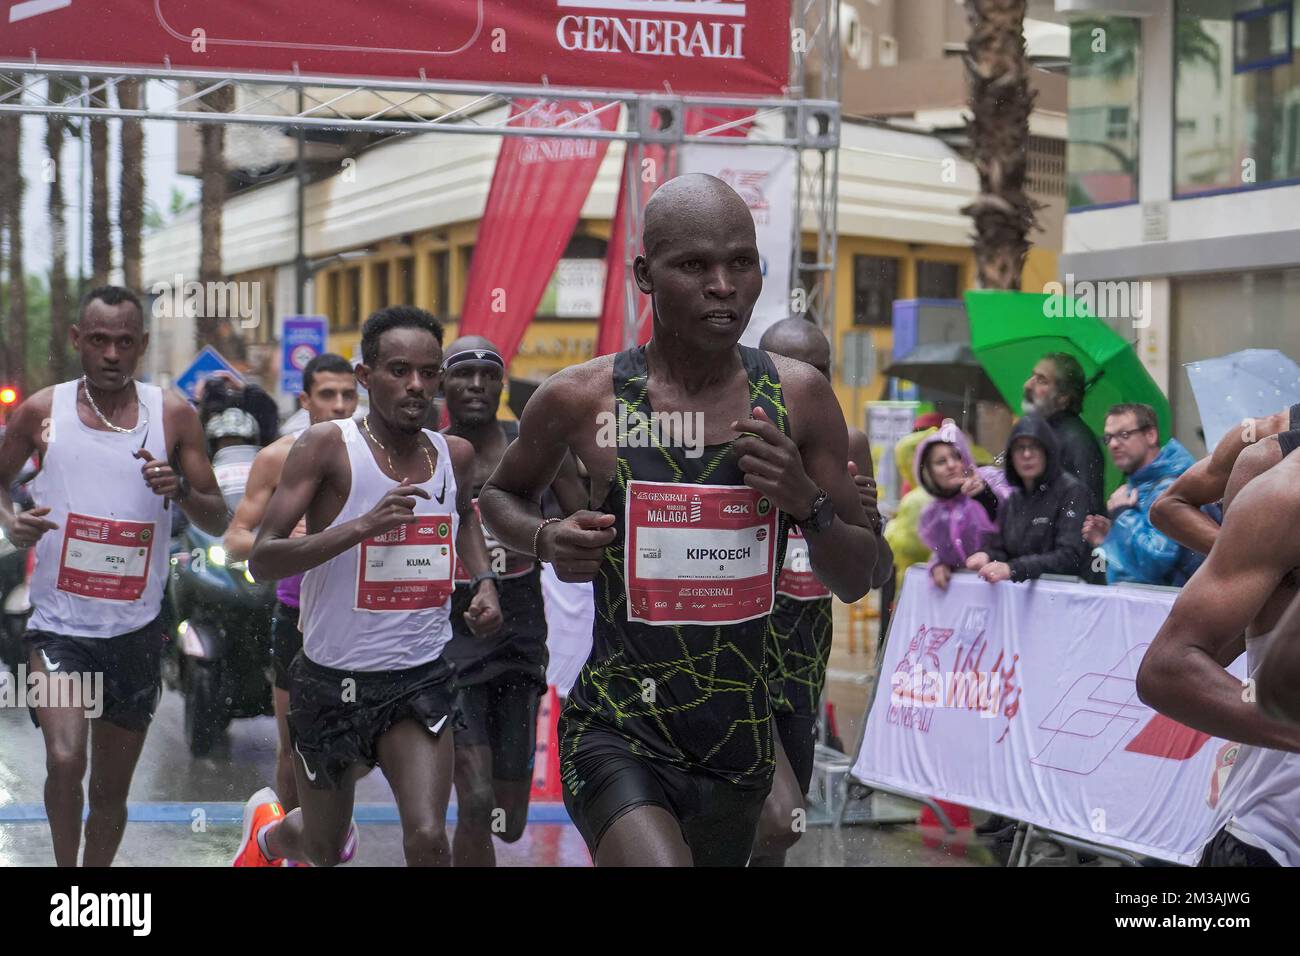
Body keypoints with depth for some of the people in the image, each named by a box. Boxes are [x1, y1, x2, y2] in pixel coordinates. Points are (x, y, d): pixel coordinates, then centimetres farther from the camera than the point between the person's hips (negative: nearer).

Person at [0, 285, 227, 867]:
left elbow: (218, 522, 4)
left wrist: (181, 491, -18)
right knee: (65, 760, -24)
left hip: (135, 631, 2)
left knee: (111, 790, 12)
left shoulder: (173, 416, 1)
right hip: (59, 626, -2)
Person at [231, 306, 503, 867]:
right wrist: (363, 525, -32)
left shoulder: (455, 456, 2)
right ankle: (266, 829, 52)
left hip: (421, 679, 2)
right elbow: (261, 561, -20)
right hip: (333, 679, -2)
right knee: (326, 852, 17)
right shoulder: (328, 446, -13)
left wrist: (484, 581, 9)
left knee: (427, 840, -18)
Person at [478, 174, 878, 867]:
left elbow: (856, 581, 5)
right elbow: (501, 495, 14)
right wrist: (544, 540, -8)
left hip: (739, 739, 4)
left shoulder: (799, 398, -1)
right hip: (617, 732, -4)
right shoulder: (581, 399, -7)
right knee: (659, 857, -31)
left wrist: (806, 501, -14)